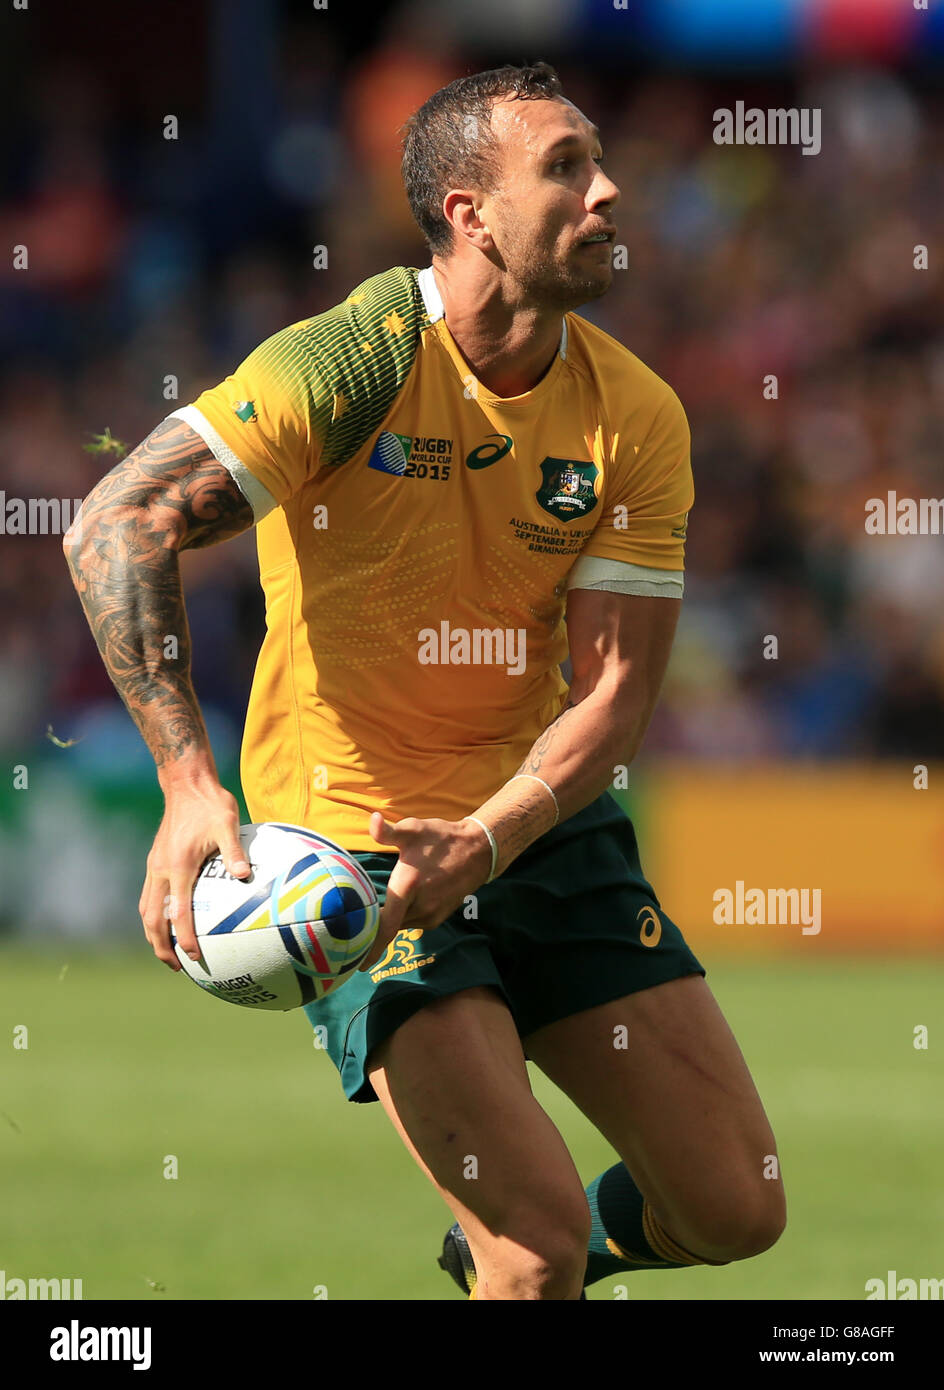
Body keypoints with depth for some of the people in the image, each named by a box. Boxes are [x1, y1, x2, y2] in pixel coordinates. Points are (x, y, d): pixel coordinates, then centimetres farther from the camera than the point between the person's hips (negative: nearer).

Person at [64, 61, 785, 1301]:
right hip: (347, 846, -5)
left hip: (547, 831, 5)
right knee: (541, 1234, -19)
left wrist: (483, 842, -23)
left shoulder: (636, 417, -3)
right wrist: (189, 783, -32)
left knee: (738, 1210, 4)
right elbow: (119, 522, -23)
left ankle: (501, 1255, 32)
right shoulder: (353, 362, -17)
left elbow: (614, 693, -5)